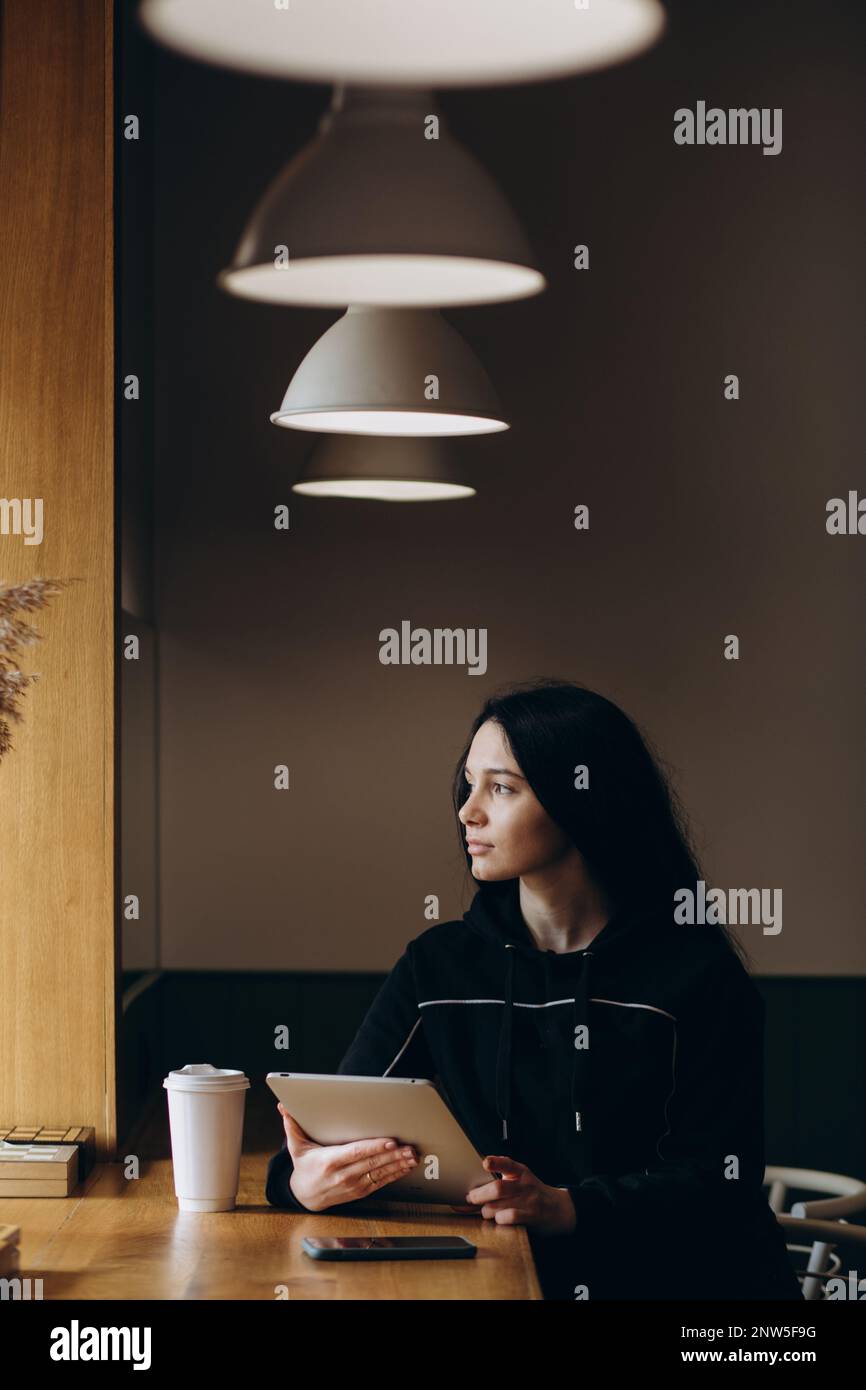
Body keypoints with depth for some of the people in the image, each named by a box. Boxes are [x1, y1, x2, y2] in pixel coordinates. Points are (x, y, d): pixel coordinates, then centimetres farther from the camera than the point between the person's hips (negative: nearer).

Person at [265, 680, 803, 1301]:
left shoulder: (696, 972, -2)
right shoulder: (440, 965, 9)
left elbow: (720, 1180, -6)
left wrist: (566, 1209, -22)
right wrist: (307, 1179, -21)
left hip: (684, 1277, -2)